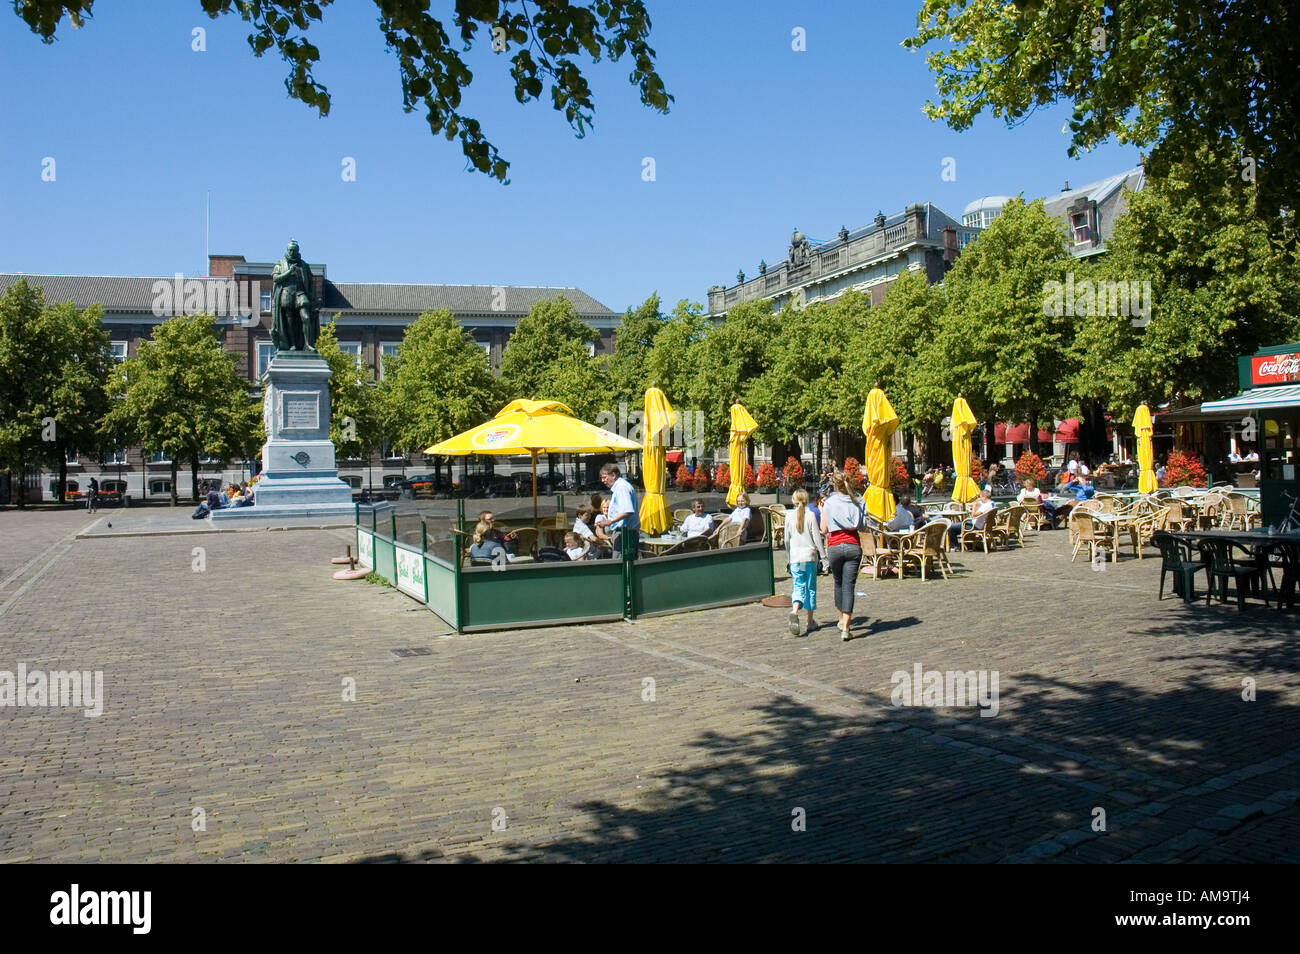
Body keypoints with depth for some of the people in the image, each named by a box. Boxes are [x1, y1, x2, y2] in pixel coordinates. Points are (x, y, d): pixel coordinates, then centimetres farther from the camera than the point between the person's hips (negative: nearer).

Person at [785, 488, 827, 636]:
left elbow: (787, 539, 6)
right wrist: (823, 556, 3)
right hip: (810, 555, -1)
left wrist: (788, 557, 18)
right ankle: (810, 621, 14)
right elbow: (817, 538, -5)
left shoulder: (789, 516, 0)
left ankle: (794, 611, -25)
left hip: (795, 557, 1)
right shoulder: (810, 515, -6)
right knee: (811, 587, 9)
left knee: (798, 587, 3)